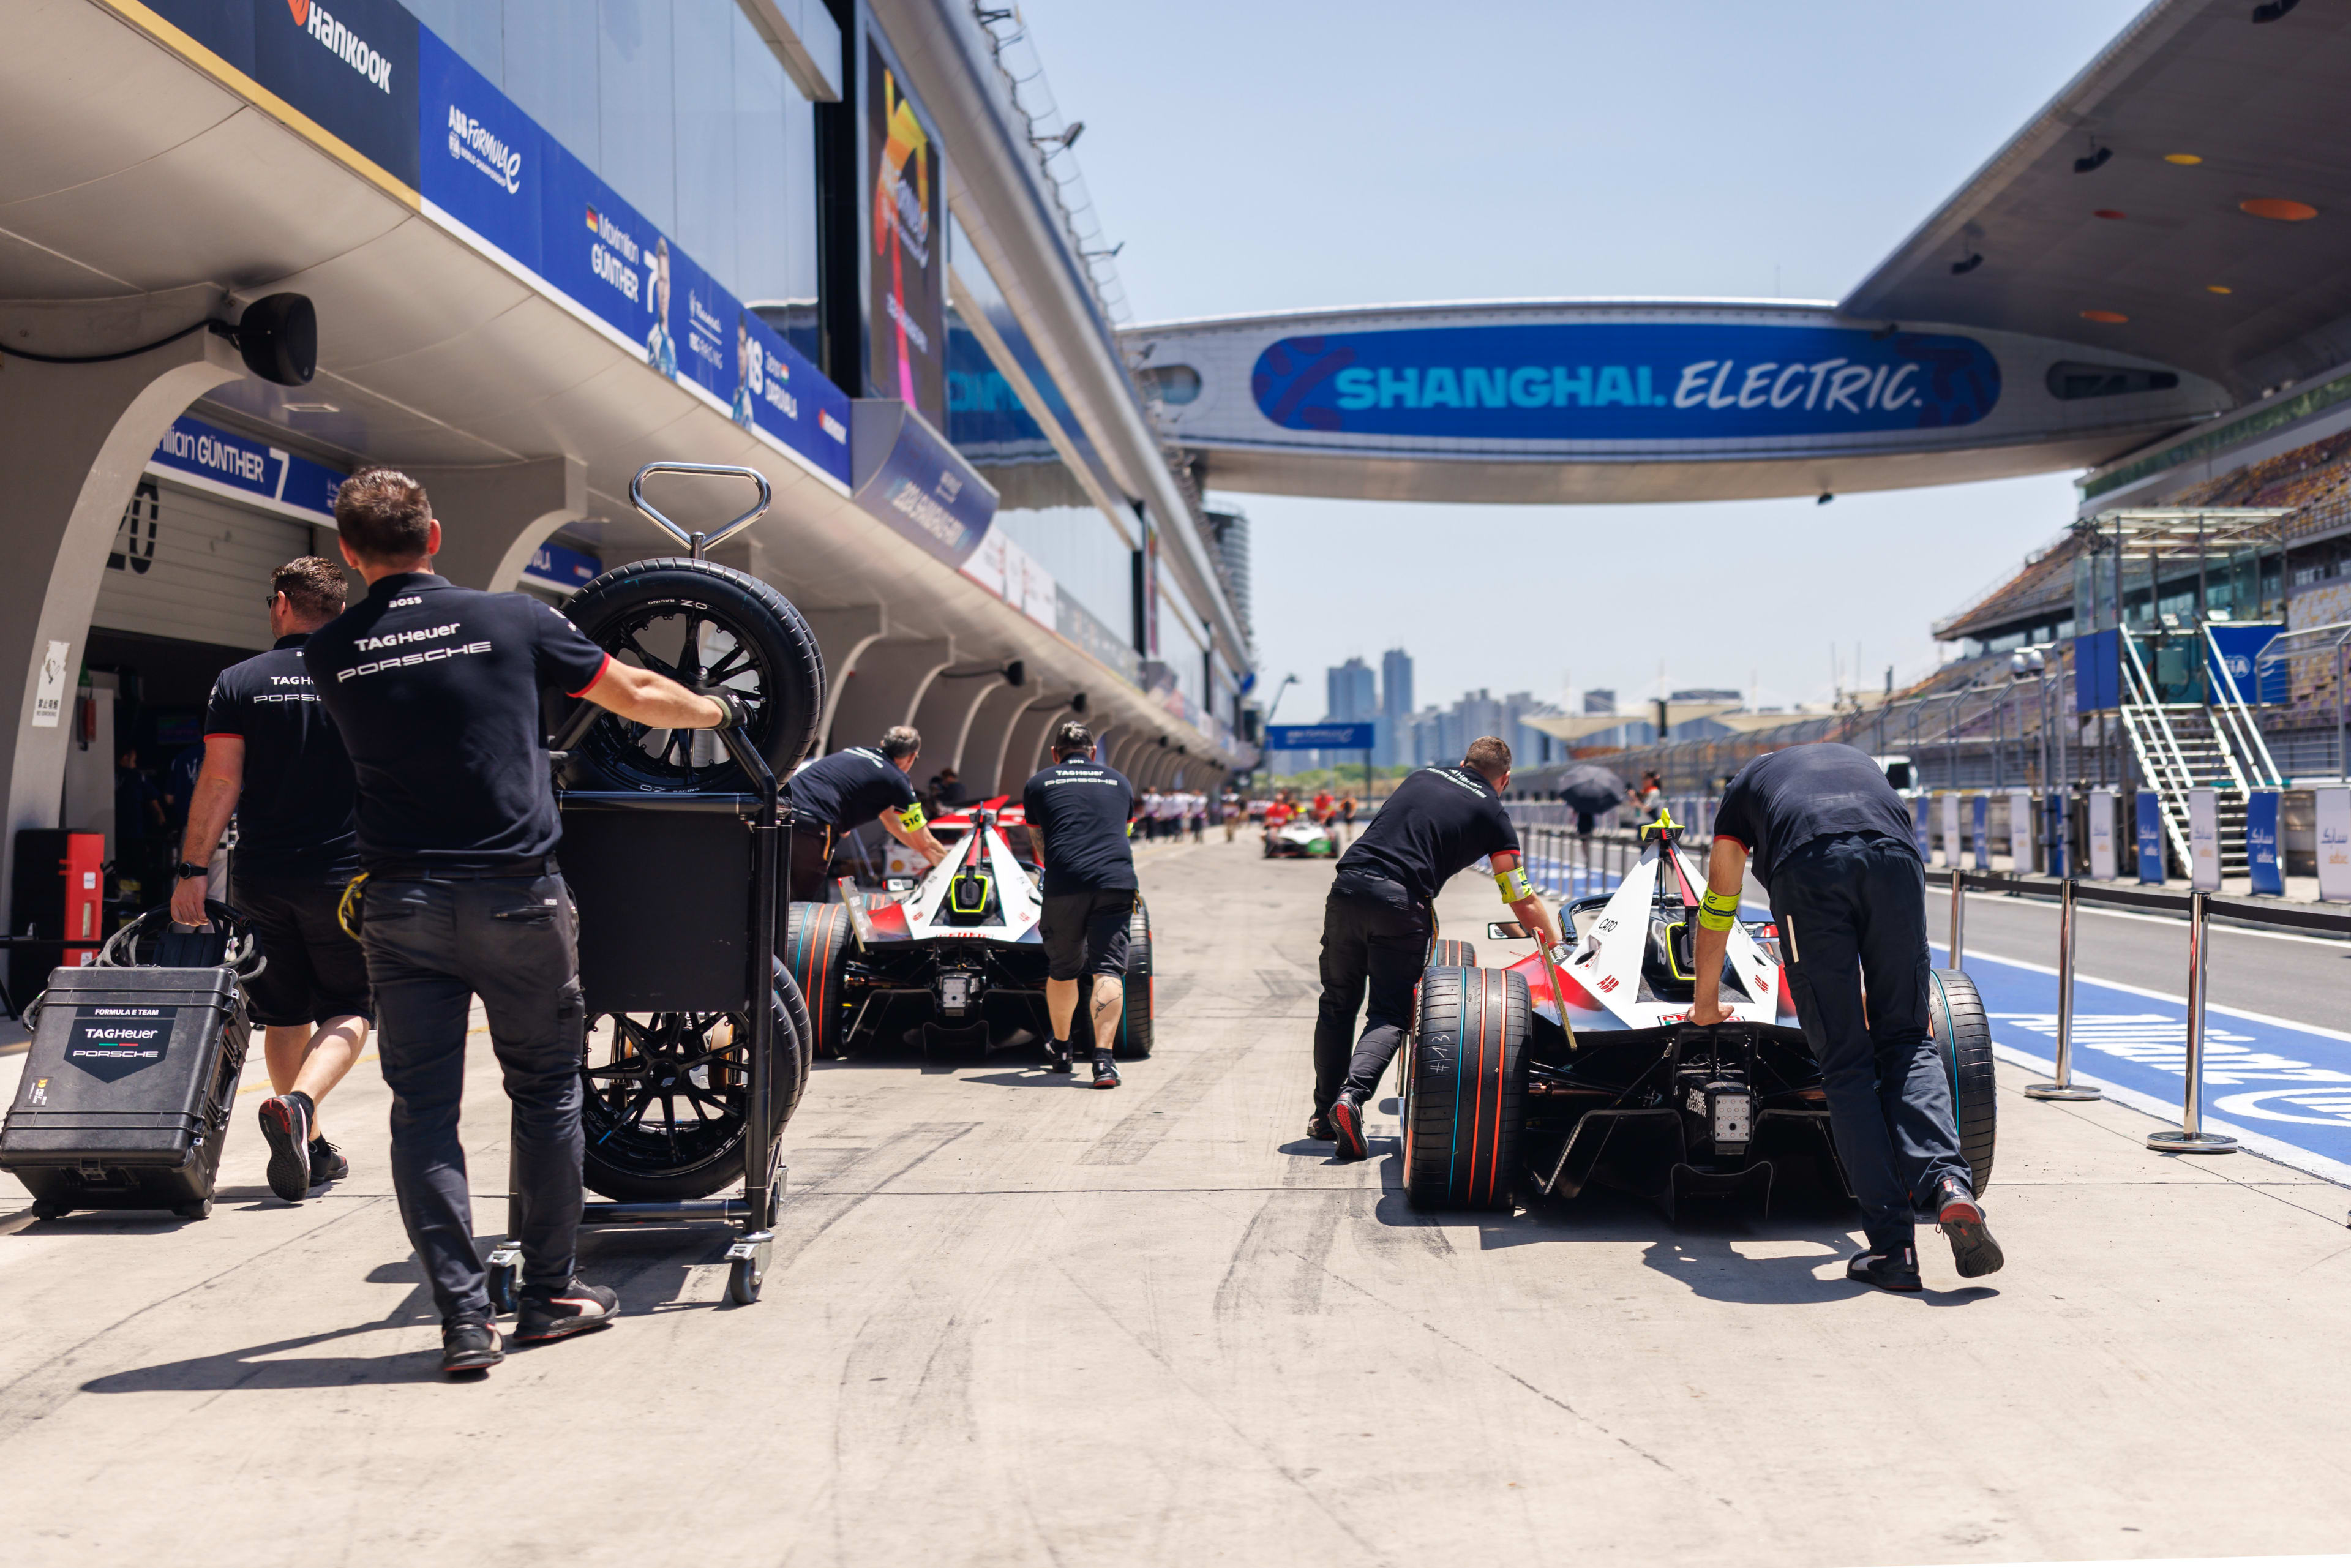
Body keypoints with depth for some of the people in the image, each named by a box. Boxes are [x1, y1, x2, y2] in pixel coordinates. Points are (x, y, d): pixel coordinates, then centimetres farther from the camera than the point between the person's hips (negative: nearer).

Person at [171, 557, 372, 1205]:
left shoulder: (239, 683, 2)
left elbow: (220, 781, -4)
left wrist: (194, 867, 0)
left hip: (262, 878, 2)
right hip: (345, 875, -1)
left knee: (286, 1015, 13)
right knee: (348, 1008, 5)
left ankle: (313, 1148, 19)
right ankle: (298, 1104, -22)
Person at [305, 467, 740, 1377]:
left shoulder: (330, 655, 4)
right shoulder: (510, 621, -1)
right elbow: (636, 696, 9)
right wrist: (721, 711, 28)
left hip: (401, 904, 1)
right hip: (515, 894, -1)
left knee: (422, 1106, 6)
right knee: (545, 1089, 13)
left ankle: (464, 1317, 1)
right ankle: (548, 1295, 21)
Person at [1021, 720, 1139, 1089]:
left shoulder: (1038, 785, 20)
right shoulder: (1119, 781, 25)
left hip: (1063, 885, 0)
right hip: (1117, 880, 0)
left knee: (1061, 971, 17)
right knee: (1109, 969, -3)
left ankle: (1060, 1050, 35)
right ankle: (1103, 1058, -18)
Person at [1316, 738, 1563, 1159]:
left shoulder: (1422, 775, 23)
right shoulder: (1492, 813, 12)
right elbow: (1523, 901, 15)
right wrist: (1555, 939, 30)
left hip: (1347, 884, 4)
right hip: (1402, 903, -4)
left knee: (1338, 1004, 17)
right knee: (1389, 1014, 5)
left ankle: (1324, 1111, 21)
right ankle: (1352, 1096, -18)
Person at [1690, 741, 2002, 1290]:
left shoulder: (1745, 784, 36)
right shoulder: (1857, 760, 43)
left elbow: (1717, 907, 40)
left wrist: (1705, 1003, 53)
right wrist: (1877, 989, 63)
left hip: (1807, 873, -2)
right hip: (1895, 859, 2)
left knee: (1846, 1065, 3)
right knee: (1907, 1042, 11)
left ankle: (1893, 1245, -5)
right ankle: (1947, 1181, -15)